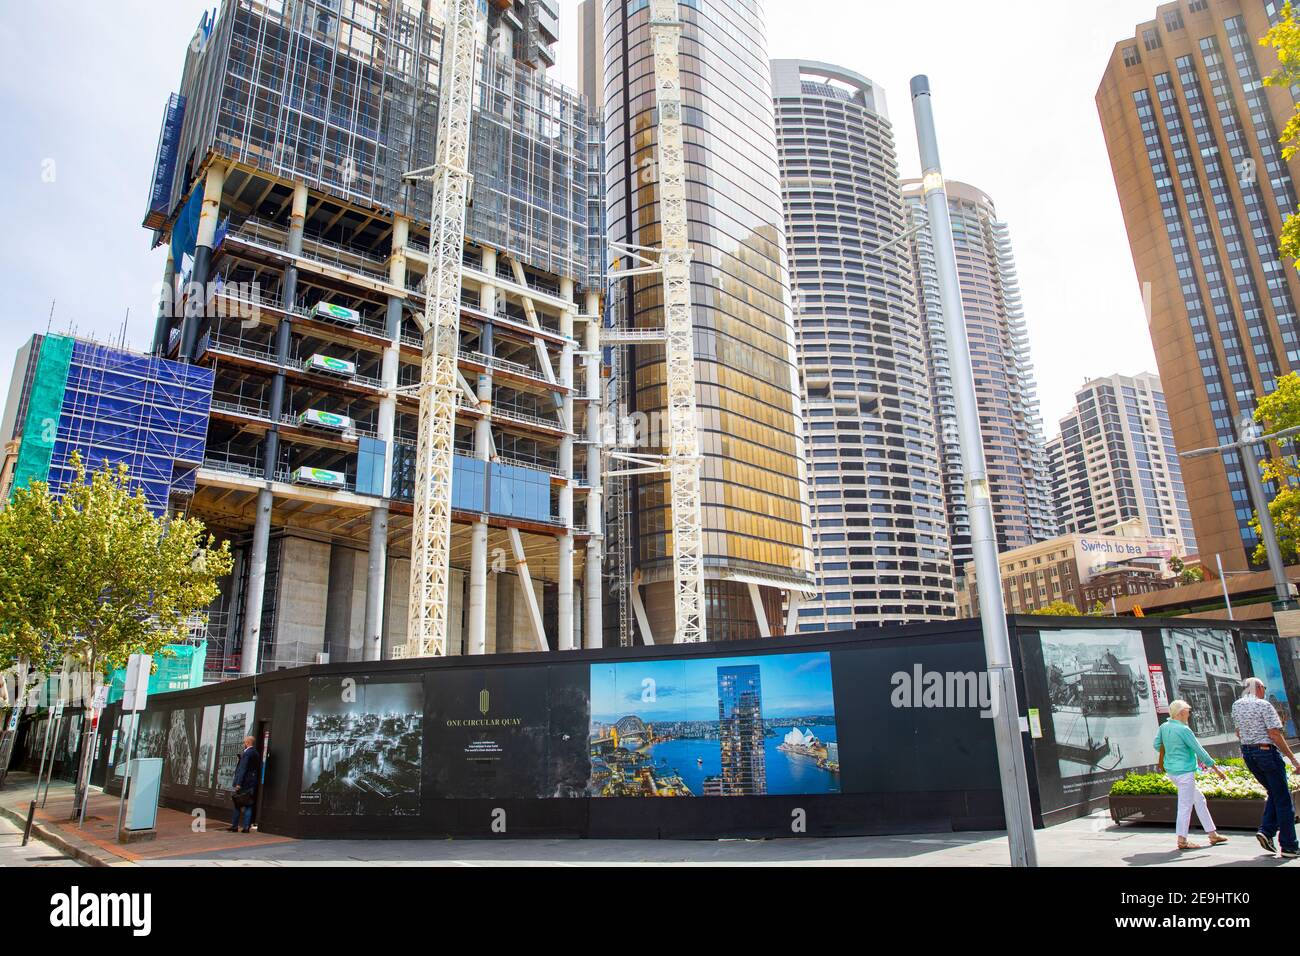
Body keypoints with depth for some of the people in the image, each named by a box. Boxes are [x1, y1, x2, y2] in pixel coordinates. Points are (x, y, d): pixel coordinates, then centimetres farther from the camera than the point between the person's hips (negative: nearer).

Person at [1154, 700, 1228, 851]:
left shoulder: (1164, 727, 4)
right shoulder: (1183, 730, -18)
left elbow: (1156, 744, 13)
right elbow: (1200, 751, -13)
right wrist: (1216, 769, -5)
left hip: (1171, 771, 8)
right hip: (1184, 772, -8)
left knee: (1199, 800, 18)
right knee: (1185, 806, 0)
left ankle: (1213, 835, 24)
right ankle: (1182, 841, 6)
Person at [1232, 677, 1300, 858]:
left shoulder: (1237, 705, 9)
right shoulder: (1264, 705, -13)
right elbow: (1275, 736, -17)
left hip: (1247, 753, 6)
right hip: (1267, 752, -6)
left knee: (1274, 794, 20)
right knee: (1283, 799, 4)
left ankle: (1266, 831, 6)